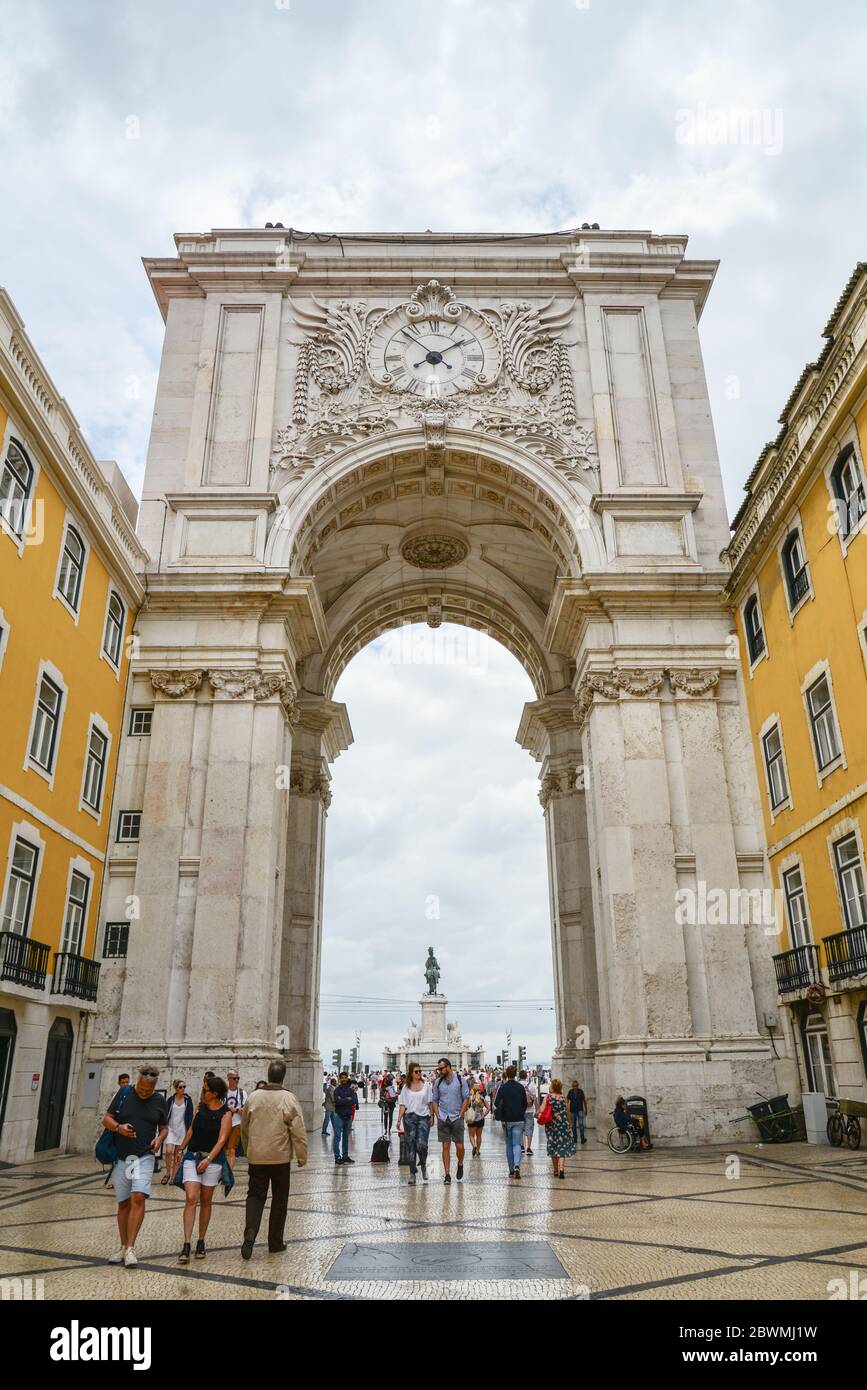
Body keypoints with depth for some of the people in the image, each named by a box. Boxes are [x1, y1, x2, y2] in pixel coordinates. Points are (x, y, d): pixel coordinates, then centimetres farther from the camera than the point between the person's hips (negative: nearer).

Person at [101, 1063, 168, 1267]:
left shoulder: (159, 1101, 2)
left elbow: (164, 1127, 14)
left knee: (138, 1198, -16)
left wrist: (159, 1138, -8)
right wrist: (118, 1127, -18)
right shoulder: (124, 1093, -1)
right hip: (121, 1158, 1)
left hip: (144, 1157, -1)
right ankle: (123, 1248, 23)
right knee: (123, 1203, 9)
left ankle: (130, 1248, -11)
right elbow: (106, 1119, 3)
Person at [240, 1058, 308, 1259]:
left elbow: (244, 1128, 11)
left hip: (256, 1157, 2)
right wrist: (302, 1156, 0)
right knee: (279, 1199, 12)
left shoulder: (253, 1097, 0)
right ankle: (275, 1242, 19)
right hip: (281, 1158, -2)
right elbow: (299, 1131, -11)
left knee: (255, 1196, 11)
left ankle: (250, 1234, -10)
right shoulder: (289, 1098, -10)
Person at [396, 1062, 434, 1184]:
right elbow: (402, 1105, 4)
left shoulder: (426, 1085, 6)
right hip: (409, 1118, 1)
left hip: (423, 1117, -1)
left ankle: (423, 1165, 17)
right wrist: (399, 1120, -4)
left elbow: (430, 1102, 9)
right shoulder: (406, 1087, 6)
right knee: (411, 1146, 1)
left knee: (421, 1144, -12)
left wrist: (432, 1117, 3)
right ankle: (412, 1173, 11)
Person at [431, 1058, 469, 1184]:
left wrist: (460, 1115, -5)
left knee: (459, 1146, -1)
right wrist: (437, 1115, 1)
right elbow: (435, 1100, 12)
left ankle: (460, 1164, 28)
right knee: (445, 1147, 1)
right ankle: (447, 1174, 7)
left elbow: (466, 1099, 0)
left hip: (457, 1118, -2)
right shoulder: (438, 1082, 5)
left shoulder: (460, 1080, -2)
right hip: (443, 1119, 2)